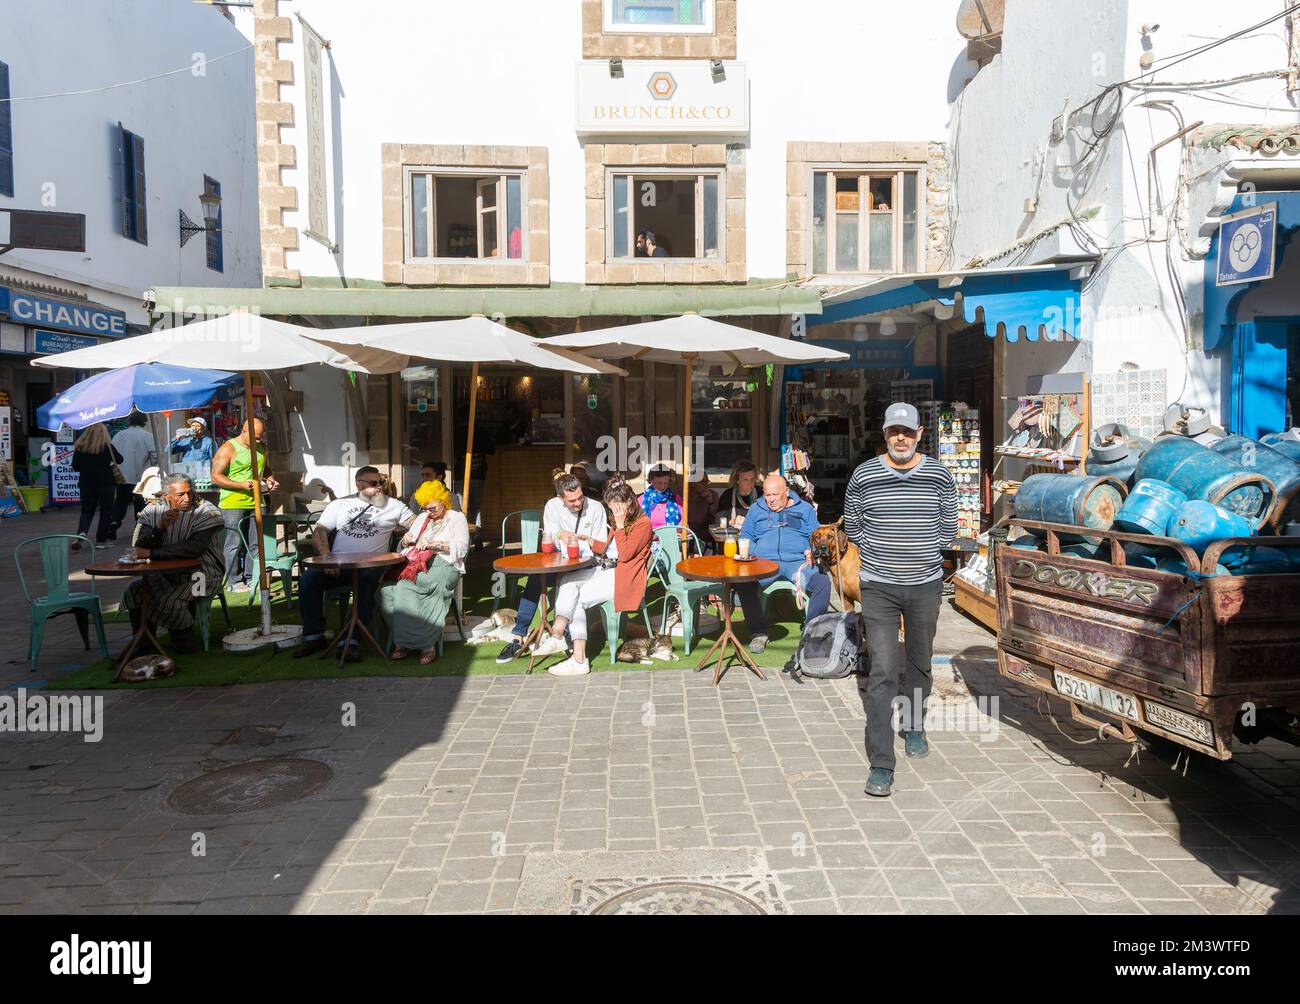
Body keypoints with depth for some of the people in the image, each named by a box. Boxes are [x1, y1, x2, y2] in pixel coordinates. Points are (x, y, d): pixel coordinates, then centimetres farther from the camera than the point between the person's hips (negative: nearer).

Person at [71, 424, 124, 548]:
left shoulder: (79, 447, -3)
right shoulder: (107, 446, -10)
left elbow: (75, 467, 4)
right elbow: (119, 460, 4)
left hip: (86, 484, 3)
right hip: (106, 483, -2)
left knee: (87, 511, 11)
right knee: (106, 511, 9)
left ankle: (80, 535, -11)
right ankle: (101, 539, 10)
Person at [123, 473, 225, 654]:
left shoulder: (205, 511, -12)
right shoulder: (154, 510, 3)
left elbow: (194, 548, -24)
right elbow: (137, 545, -5)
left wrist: (153, 553, -22)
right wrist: (160, 527, -23)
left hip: (200, 573, -6)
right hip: (166, 574, 6)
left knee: (170, 601, -27)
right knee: (134, 591, -12)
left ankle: (185, 644, -1)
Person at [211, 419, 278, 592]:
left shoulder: (261, 449, 14)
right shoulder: (228, 449, -6)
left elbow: (267, 471, 30)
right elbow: (216, 477, -10)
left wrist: (270, 481, 7)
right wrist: (242, 485, -19)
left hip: (256, 503, 6)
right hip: (233, 504, -6)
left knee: (256, 544, 6)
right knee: (234, 544, 0)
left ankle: (251, 579, 15)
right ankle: (235, 582, 7)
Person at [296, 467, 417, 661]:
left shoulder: (393, 505, 15)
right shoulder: (339, 505, 18)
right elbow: (319, 531, 9)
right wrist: (326, 557, -8)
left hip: (371, 565, -2)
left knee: (367, 582, -36)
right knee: (307, 579, -22)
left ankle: (351, 640, -34)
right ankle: (314, 636, -11)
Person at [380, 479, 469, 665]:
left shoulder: (457, 518, 12)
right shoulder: (422, 518, 29)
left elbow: (462, 548, -5)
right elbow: (405, 548, 29)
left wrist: (433, 544, -14)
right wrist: (406, 542, 5)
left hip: (443, 564, -6)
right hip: (416, 564, 6)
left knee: (405, 588, -32)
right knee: (386, 590, -24)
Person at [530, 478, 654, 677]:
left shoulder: (643, 523, -7)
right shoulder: (620, 522, 21)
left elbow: (624, 554, -16)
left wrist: (620, 527, -12)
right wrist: (588, 540, 17)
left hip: (624, 577, -8)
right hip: (606, 570, 8)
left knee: (576, 600, -20)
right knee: (568, 581, -18)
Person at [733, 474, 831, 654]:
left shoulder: (804, 509, 18)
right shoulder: (756, 509, 20)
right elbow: (745, 536, 20)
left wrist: (812, 551, -8)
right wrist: (752, 554, -1)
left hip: (798, 561, 0)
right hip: (764, 562, 0)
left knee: (823, 582, -31)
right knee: (743, 583, -32)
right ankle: (758, 633, -17)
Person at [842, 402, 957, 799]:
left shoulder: (939, 476, 1)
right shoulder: (864, 475, -3)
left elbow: (949, 528, 11)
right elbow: (852, 524, 9)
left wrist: (923, 553, 2)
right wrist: (880, 550, 0)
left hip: (926, 584, 2)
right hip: (879, 587, -2)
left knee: (920, 663, 17)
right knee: (882, 672, -8)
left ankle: (914, 727, 41)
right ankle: (881, 765, -5)